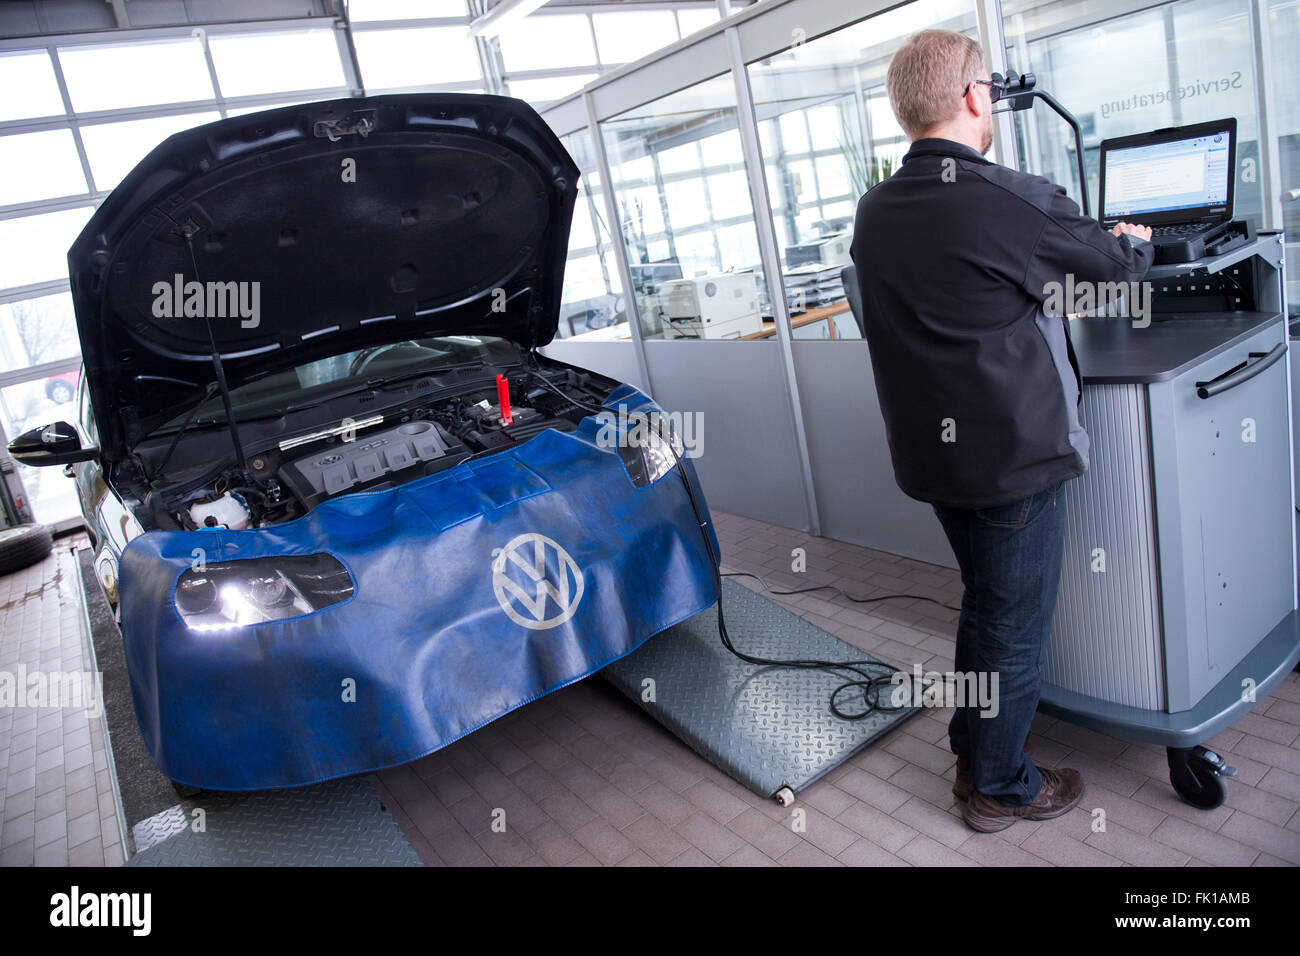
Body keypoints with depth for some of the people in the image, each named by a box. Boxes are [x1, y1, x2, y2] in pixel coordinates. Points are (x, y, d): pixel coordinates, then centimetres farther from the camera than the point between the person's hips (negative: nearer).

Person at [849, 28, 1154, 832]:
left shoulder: (874, 213, 0)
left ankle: (972, 750, 41)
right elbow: (1117, 264, -3)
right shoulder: (1016, 202, -19)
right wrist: (1134, 240, 22)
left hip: (930, 456, 7)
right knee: (1018, 627, 10)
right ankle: (999, 788, 28)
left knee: (983, 605, 24)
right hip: (1013, 456, -7)